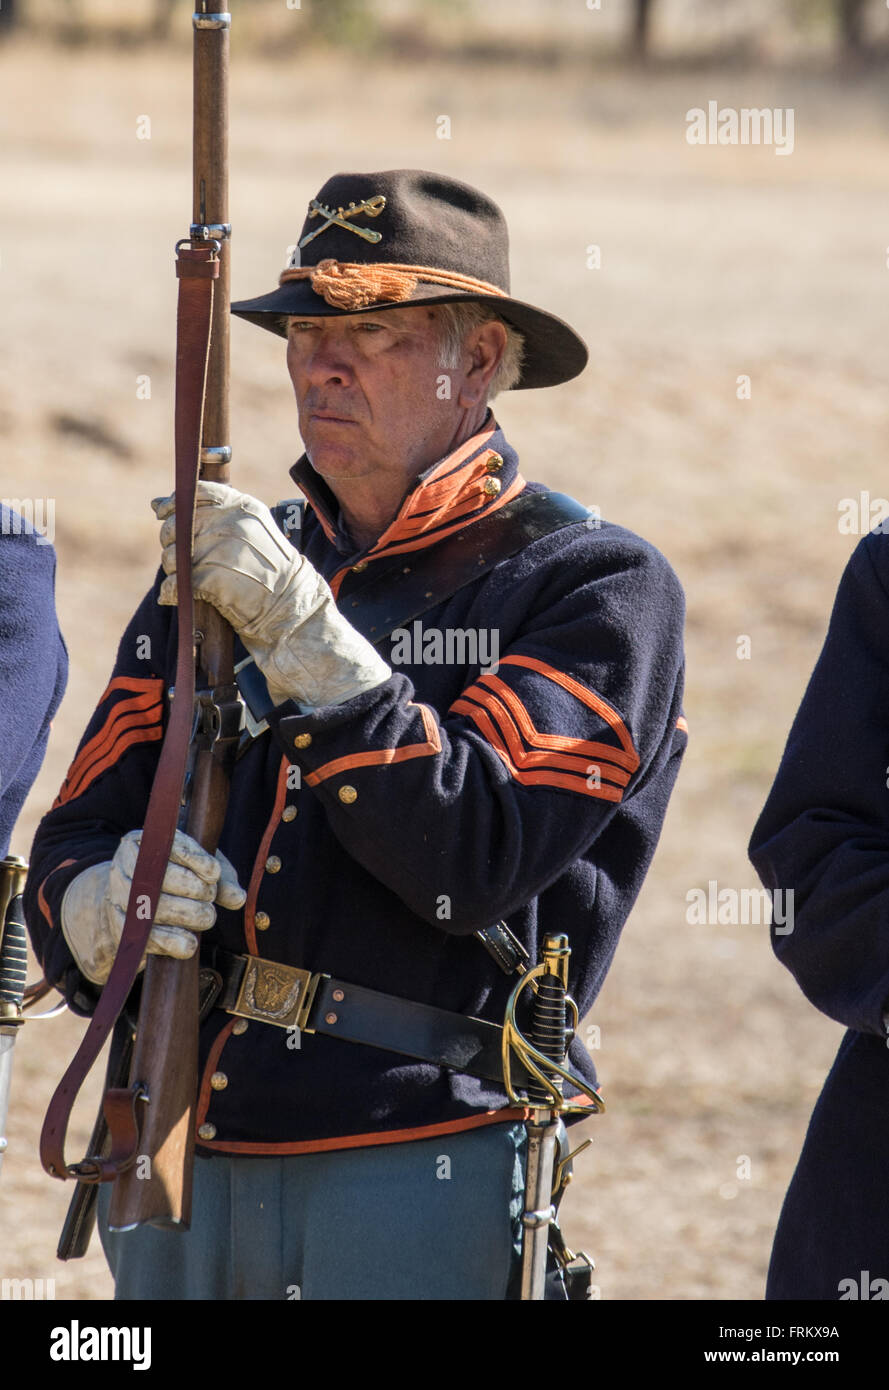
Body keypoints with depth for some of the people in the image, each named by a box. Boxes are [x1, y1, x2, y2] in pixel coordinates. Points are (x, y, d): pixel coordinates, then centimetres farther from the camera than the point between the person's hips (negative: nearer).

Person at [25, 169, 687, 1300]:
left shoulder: (595, 586, -3)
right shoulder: (213, 579, 13)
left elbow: (478, 857, -16)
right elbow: (74, 847, 9)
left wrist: (302, 635, -20)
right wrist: (107, 910, -15)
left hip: (423, 1164, -5)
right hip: (183, 1167, 5)